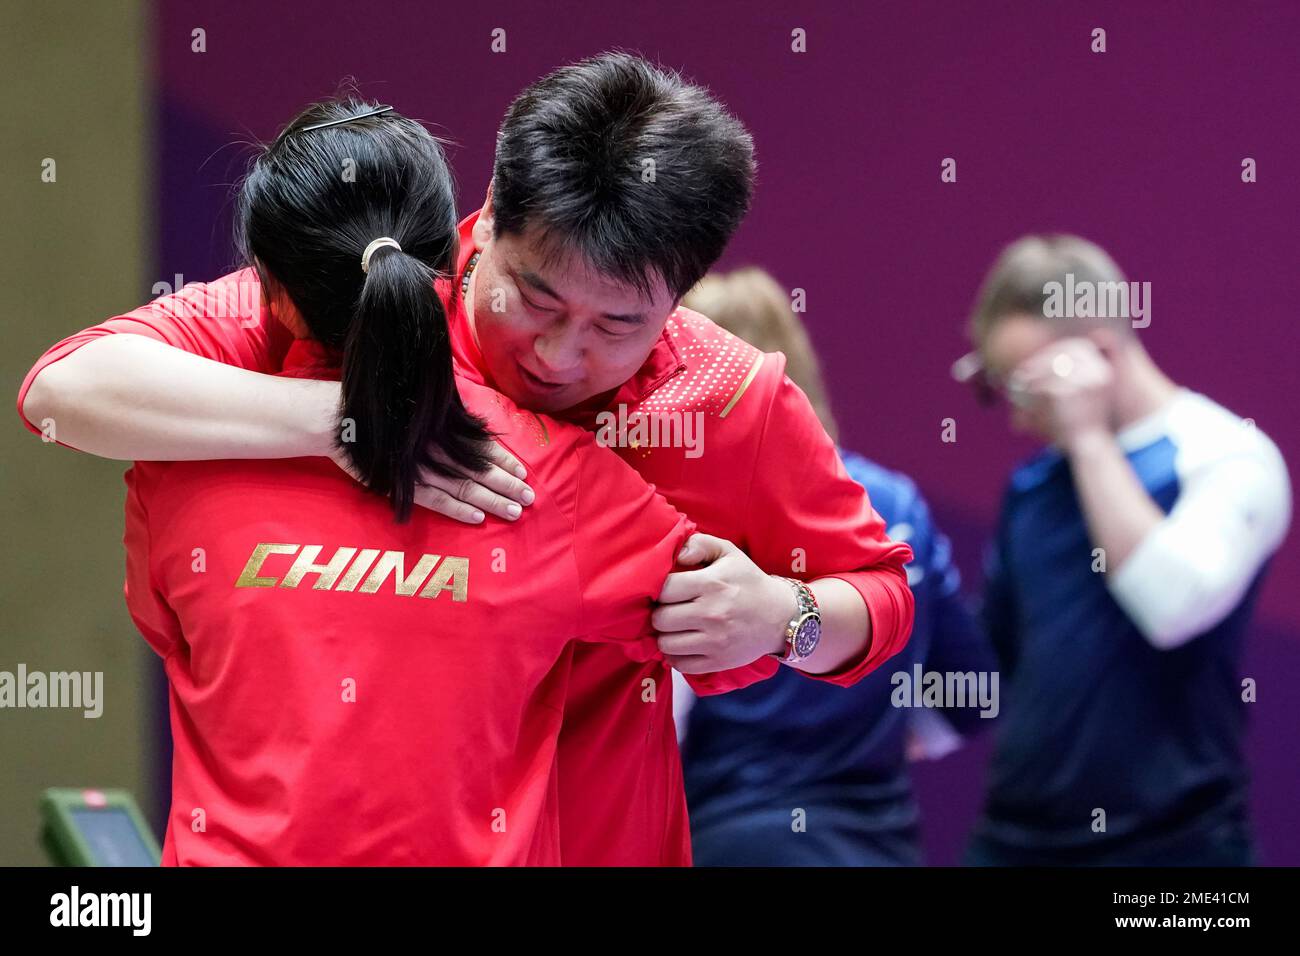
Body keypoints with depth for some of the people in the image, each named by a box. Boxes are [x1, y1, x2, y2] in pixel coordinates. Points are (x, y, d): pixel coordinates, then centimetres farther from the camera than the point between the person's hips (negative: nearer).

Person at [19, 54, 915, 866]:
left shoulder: (737, 403, -13)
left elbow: (881, 598, 2)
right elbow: (67, 385, -28)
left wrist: (783, 617, -23)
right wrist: (338, 418, -39)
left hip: (601, 843, 1)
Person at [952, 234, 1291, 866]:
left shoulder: (1229, 457, -6)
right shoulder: (1033, 485, 13)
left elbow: (1173, 602, -23)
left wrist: (1090, 437, -15)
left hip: (1168, 843, -6)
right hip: (1013, 836, 6)